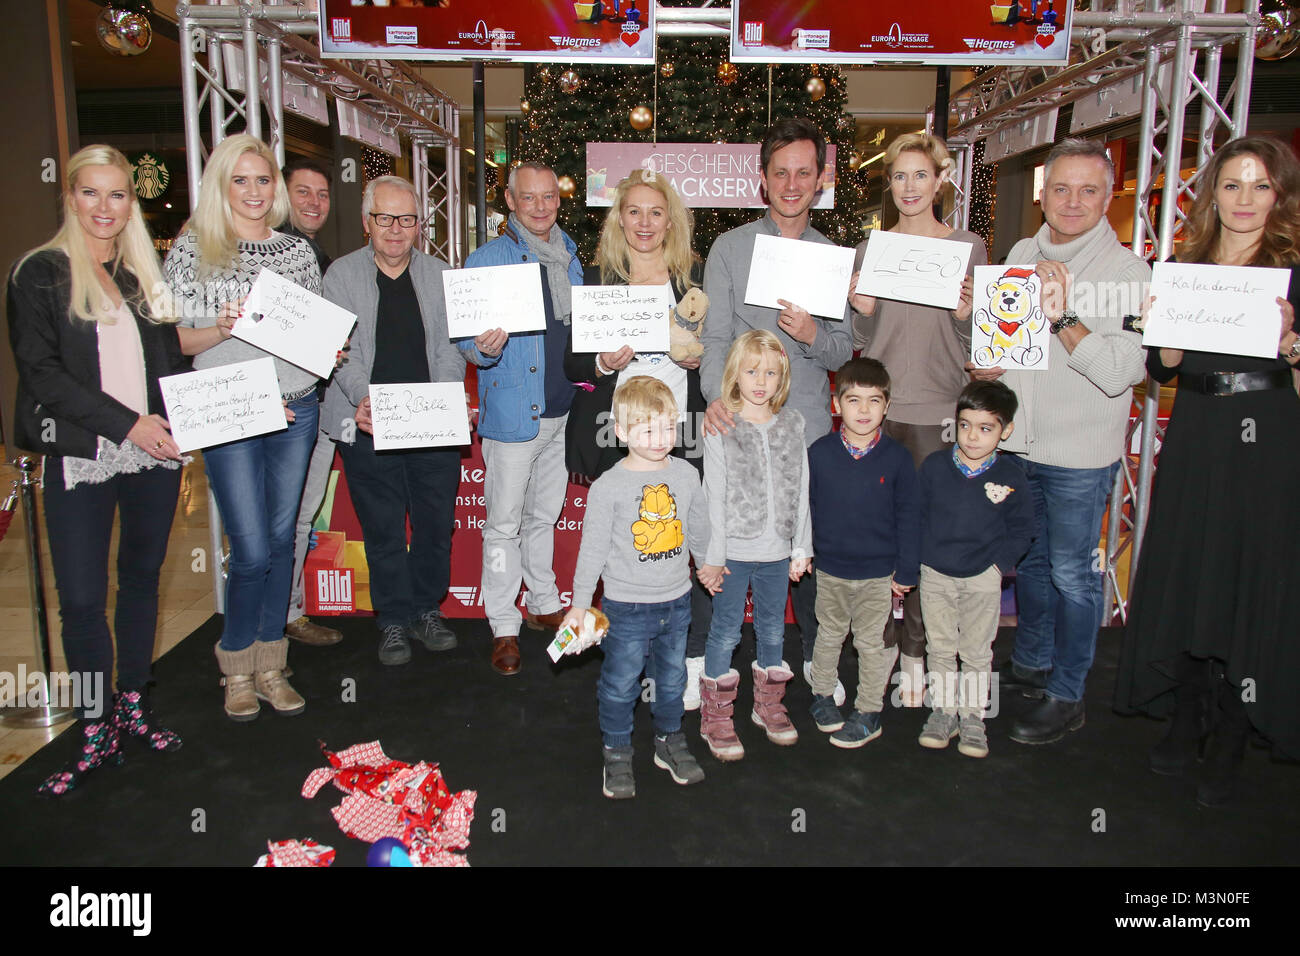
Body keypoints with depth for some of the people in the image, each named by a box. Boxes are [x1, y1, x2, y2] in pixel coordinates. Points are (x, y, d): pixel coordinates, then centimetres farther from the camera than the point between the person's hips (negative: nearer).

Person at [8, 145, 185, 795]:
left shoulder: (147, 275, 13)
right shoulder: (39, 273, 0)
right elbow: (40, 371, -9)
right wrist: (128, 423, -16)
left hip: (154, 455, 4)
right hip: (81, 459, -4)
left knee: (142, 580, 12)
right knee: (83, 598, -2)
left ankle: (134, 708, 26)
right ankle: (96, 735, 12)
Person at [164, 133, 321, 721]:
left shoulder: (298, 251, 12)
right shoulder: (192, 248, 1)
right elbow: (174, 340, 0)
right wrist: (222, 330, -18)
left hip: (295, 410, 4)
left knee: (281, 540, 9)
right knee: (252, 551, -5)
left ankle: (269, 663, 23)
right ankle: (237, 665, 18)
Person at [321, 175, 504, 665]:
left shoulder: (439, 275, 10)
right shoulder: (342, 275, 3)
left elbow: (450, 344, 5)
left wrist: (484, 346, -18)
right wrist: (362, 398, -22)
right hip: (368, 425, -2)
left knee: (436, 522, 8)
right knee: (383, 527, 5)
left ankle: (427, 610, 27)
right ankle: (394, 620, 21)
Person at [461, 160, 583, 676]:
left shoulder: (568, 257, 12)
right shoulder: (487, 259, -7)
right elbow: (464, 333, -11)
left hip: (563, 411, 6)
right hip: (513, 413, -6)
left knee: (545, 515, 18)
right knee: (504, 523, 1)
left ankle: (544, 605, 33)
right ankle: (504, 627, 13)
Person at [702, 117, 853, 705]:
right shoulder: (730, 248, 3)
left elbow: (845, 350, 8)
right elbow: (715, 337, -4)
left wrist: (813, 336, -14)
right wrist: (717, 396, -22)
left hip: (809, 424, 2)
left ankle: (816, 655, 27)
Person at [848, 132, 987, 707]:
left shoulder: (968, 247, 4)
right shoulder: (870, 250, 8)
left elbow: (974, 346, 6)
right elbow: (861, 344, 10)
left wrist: (964, 314, -14)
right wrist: (861, 311, -10)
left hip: (938, 412, -1)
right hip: (876, 409, 2)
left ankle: (914, 650, 16)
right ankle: (879, 644, 20)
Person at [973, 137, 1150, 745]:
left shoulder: (1128, 271, -11)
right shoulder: (1021, 255, 7)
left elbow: (1123, 372, -20)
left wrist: (1063, 317, -29)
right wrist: (985, 364, -1)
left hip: (1080, 453, -5)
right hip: (1017, 442, 6)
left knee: (1071, 574, 4)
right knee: (1028, 560, 19)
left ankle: (1066, 696, 20)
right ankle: (1031, 663, 38)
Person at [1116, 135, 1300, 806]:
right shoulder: (1184, 270, 7)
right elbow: (1160, 368, 7)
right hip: (1193, 441, 3)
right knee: (1183, 580, 7)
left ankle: (1226, 747, 16)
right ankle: (1186, 724, 24)